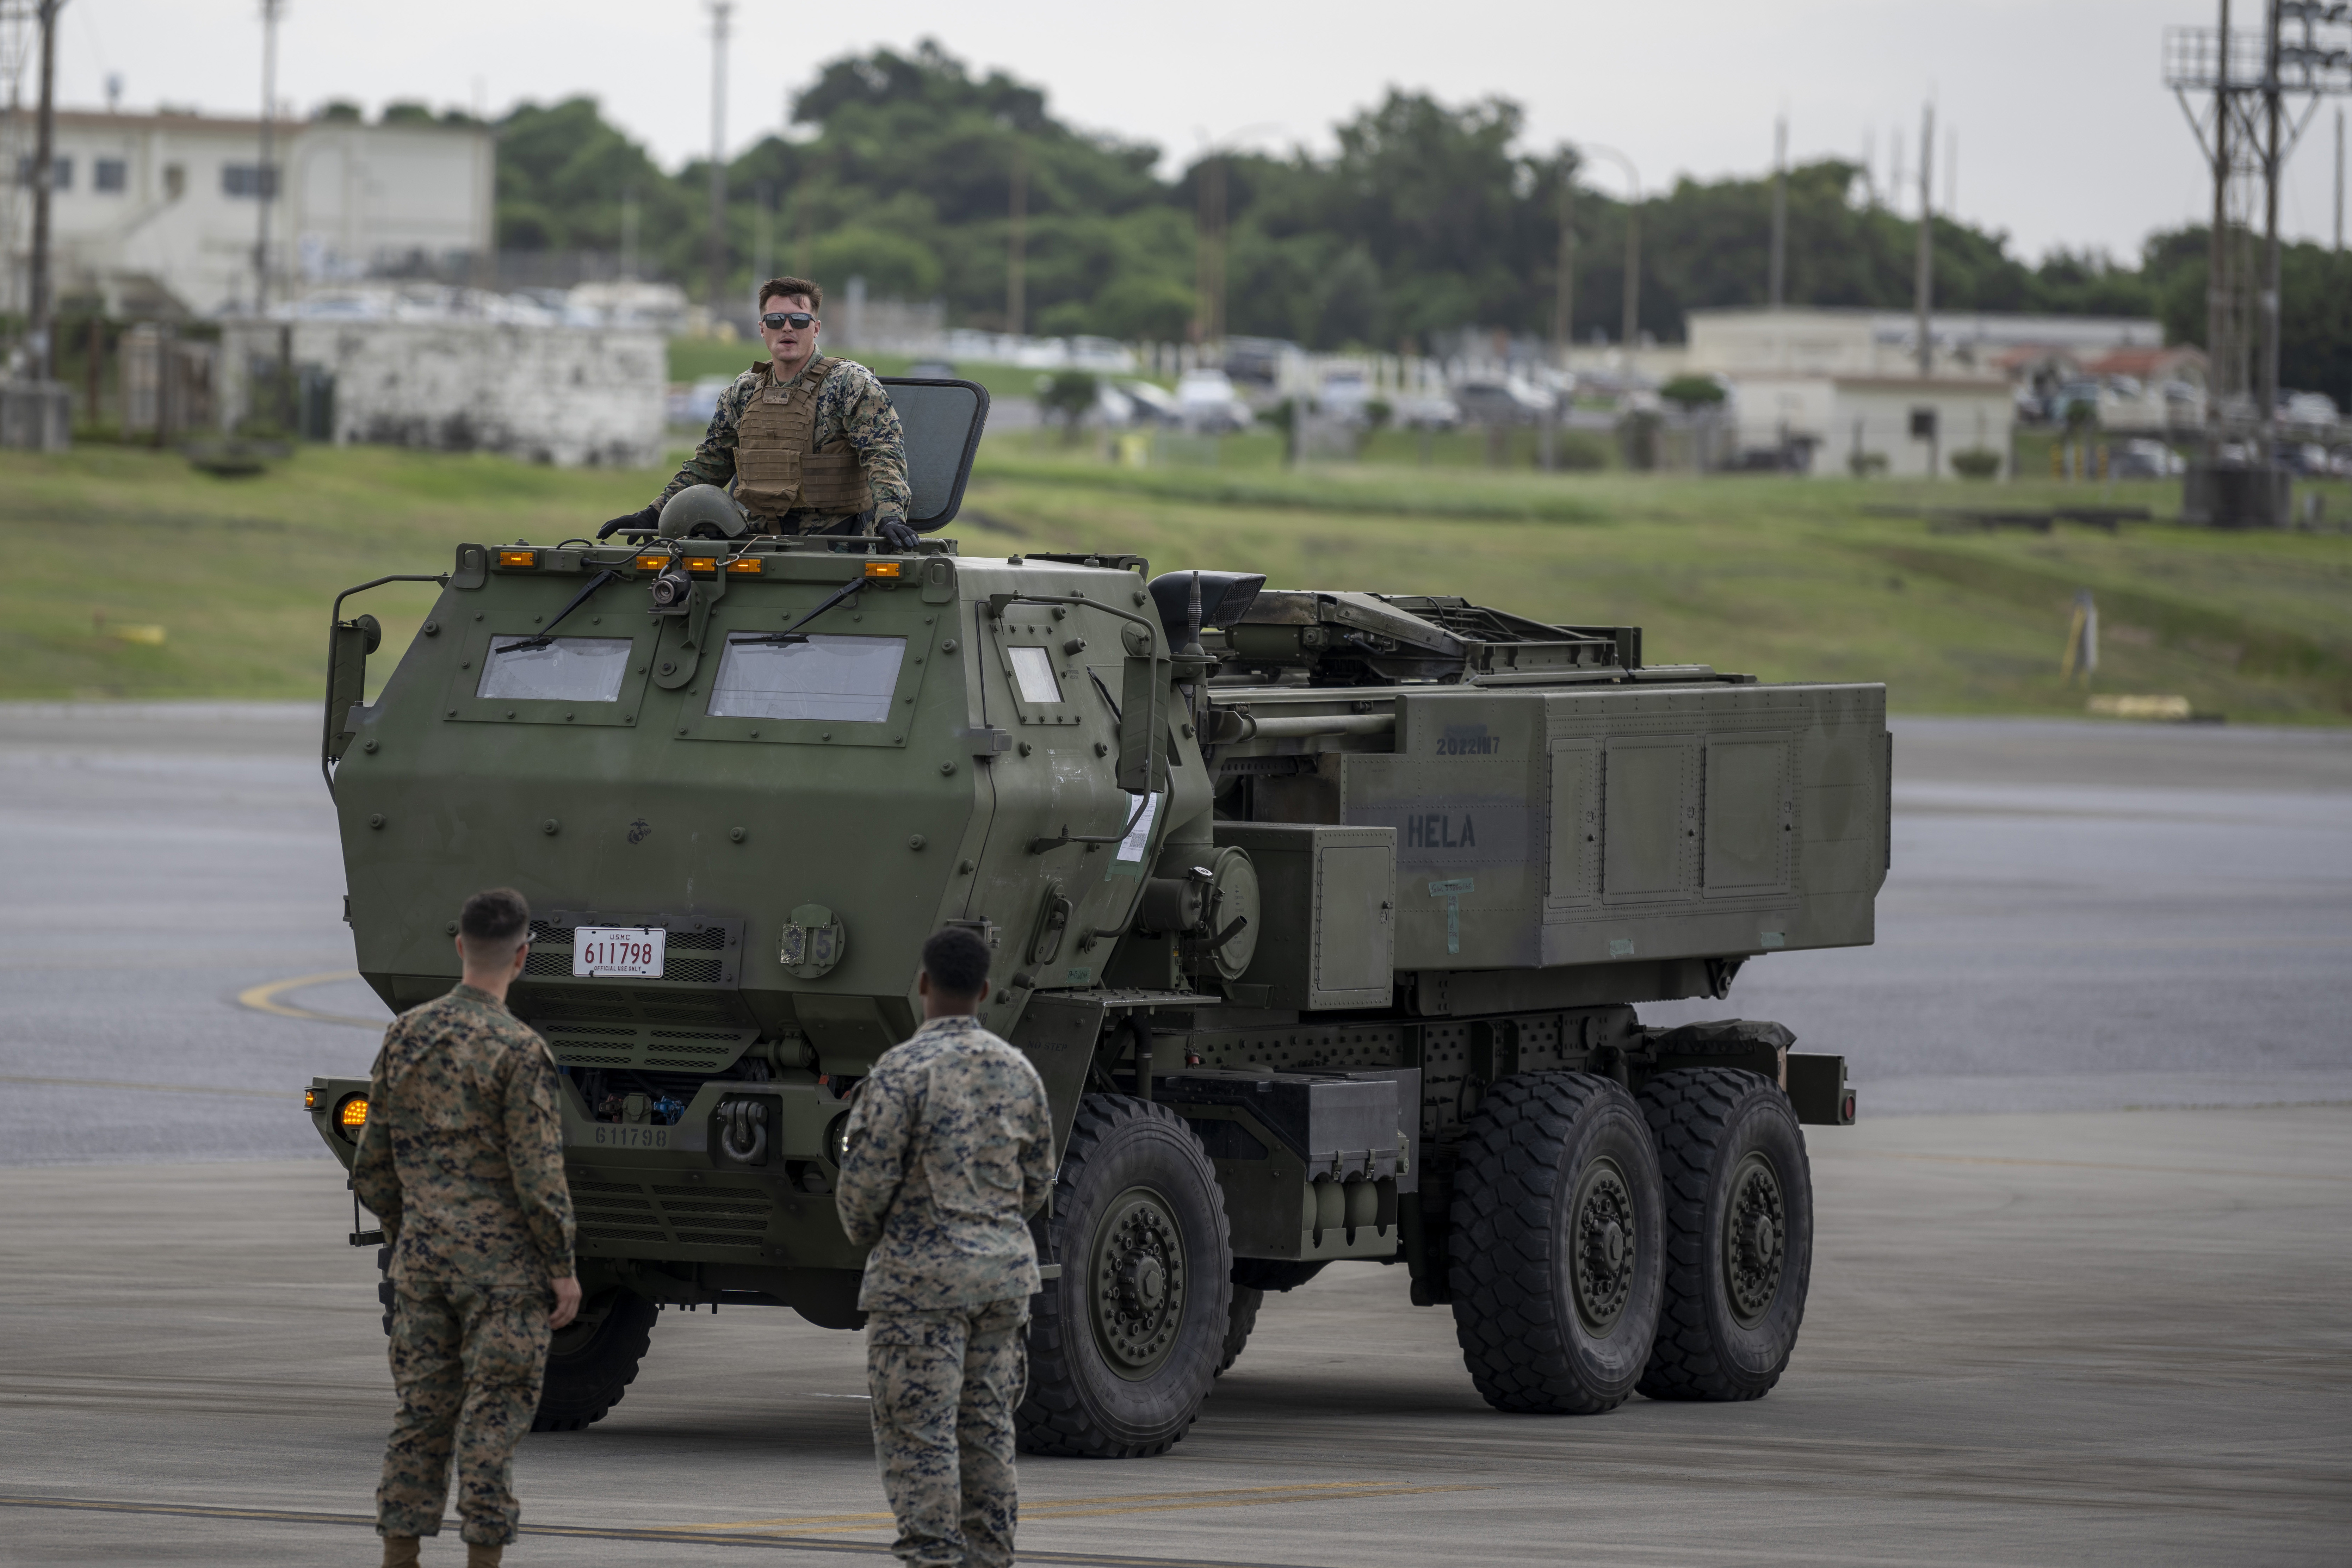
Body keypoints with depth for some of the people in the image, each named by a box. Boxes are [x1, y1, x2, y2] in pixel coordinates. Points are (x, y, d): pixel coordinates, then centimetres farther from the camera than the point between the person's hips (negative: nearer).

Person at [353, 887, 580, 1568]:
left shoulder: (405, 1035, 5)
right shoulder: (517, 1051, -14)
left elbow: (373, 1166, 11)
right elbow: (539, 1178, -15)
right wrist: (564, 1270, -6)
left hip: (423, 1258, 5)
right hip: (504, 1259, -5)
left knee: (420, 1412, 9)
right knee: (494, 1420, -1)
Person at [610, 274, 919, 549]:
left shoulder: (851, 384, -3)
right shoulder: (744, 392, 14)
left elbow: (884, 453, -14)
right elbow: (708, 465, 24)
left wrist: (889, 516, -31)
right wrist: (652, 515, 18)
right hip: (763, 538, 5)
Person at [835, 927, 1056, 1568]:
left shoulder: (904, 1070, -12)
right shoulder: (1017, 1071, 7)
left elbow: (867, 1178, -12)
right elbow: (1038, 1178, 13)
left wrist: (866, 1237, 7)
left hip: (922, 1276, -6)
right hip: (1004, 1273, 6)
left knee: (919, 1437, -4)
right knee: (986, 1429, 12)